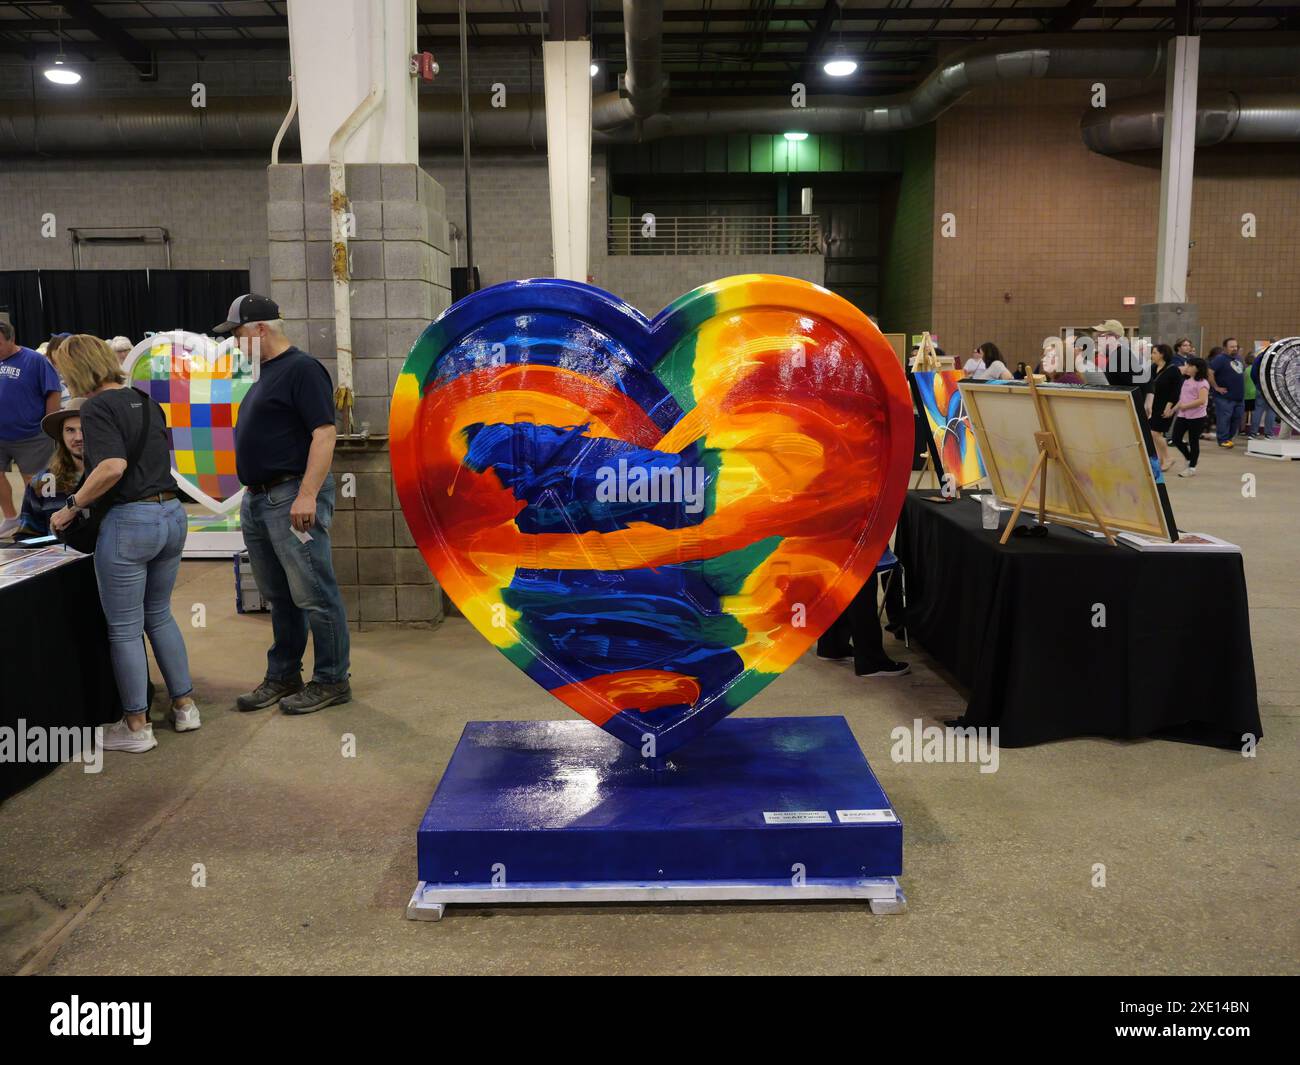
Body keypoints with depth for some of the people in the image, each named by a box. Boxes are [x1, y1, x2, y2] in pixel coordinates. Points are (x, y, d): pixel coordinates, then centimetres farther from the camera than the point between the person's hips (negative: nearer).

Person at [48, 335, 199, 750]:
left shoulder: (97, 408, -11)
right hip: (171, 514, 8)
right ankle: (184, 706, 25)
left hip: (130, 521, -8)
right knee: (159, 615, 21)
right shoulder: (146, 403, 13)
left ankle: (137, 727, 13)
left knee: (124, 629, 5)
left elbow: (112, 467, -24)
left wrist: (71, 507, -14)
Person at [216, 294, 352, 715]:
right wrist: (252, 494, 19)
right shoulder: (265, 373, 19)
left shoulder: (302, 370, -11)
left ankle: (331, 681, 5)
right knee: (278, 598, 16)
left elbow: (324, 433, -19)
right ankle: (282, 676, 25)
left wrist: (307, 494, -25)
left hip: (292, 499, -10)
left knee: (314, 596, -3)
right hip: (257, 499, 10)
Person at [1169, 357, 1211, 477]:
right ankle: (1190, 459, 28)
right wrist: (1174, 408, 9)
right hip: (1183, 415, 8)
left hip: (1196, 417, -8)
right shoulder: (1187, 380, 13)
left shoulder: (1202, 383, -12)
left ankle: (1192, 468, 12)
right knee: (1176, 439, 7)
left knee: (1193, 442, 2)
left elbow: (1202, 400, -22)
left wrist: (1185, 406, -19)